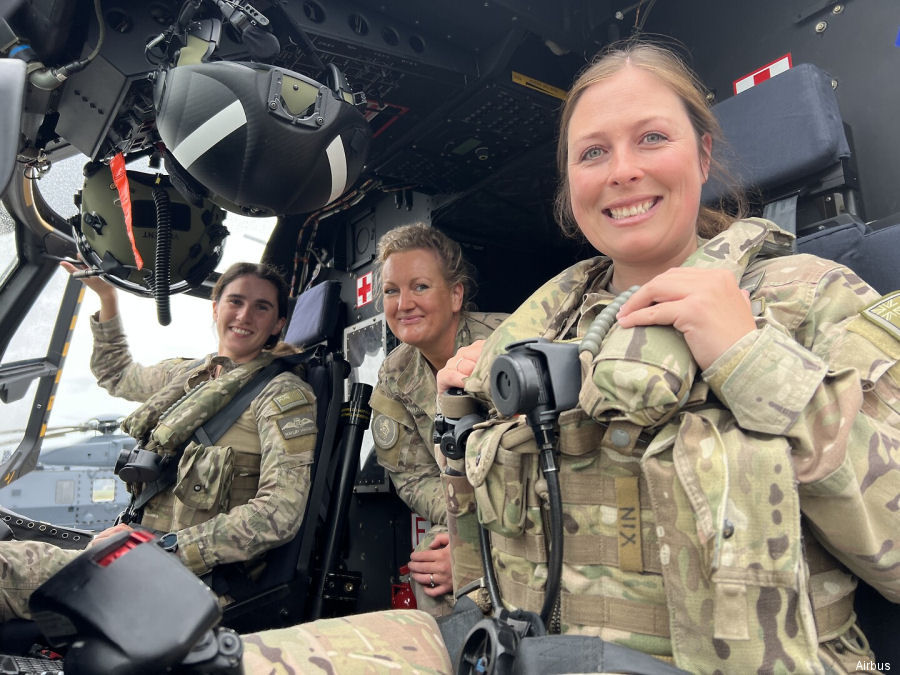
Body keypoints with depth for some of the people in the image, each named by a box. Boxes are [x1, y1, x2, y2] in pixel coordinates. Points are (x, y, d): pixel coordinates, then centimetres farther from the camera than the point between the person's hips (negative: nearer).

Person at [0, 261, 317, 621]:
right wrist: (106, 296, 27)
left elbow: (280, 513, -19)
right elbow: (116, 374, 35)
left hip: (194, 576, -7)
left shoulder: (283, 395, -9)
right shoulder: (185, 373, 13)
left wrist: (165, 545, -21)